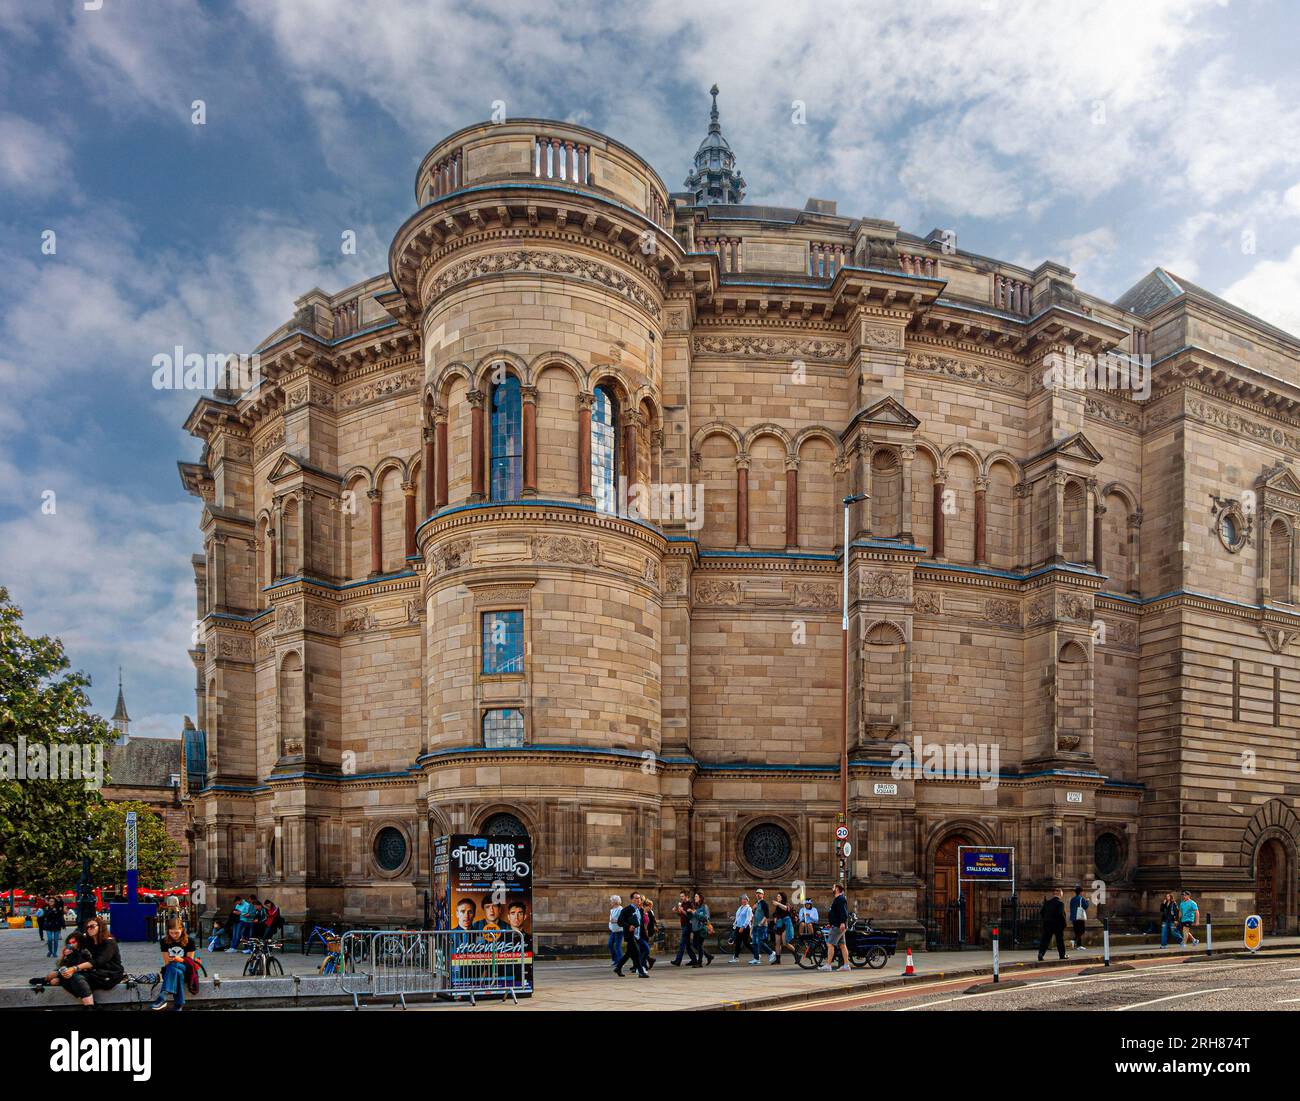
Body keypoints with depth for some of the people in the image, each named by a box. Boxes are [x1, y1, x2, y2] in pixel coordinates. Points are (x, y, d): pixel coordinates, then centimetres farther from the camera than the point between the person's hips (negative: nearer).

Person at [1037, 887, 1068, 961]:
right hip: (1057, 923, -4)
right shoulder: (1060, 902, -10)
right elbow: (1061, 914, -17)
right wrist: (1064, 923, -8)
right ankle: (1062, 955, 19)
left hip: (1047, 923, 4)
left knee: (1045, 939, 2)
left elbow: (1042, 912, 12)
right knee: (1060, 939, 11)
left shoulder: (1046, 901, 10)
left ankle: (1041, 953, -11)